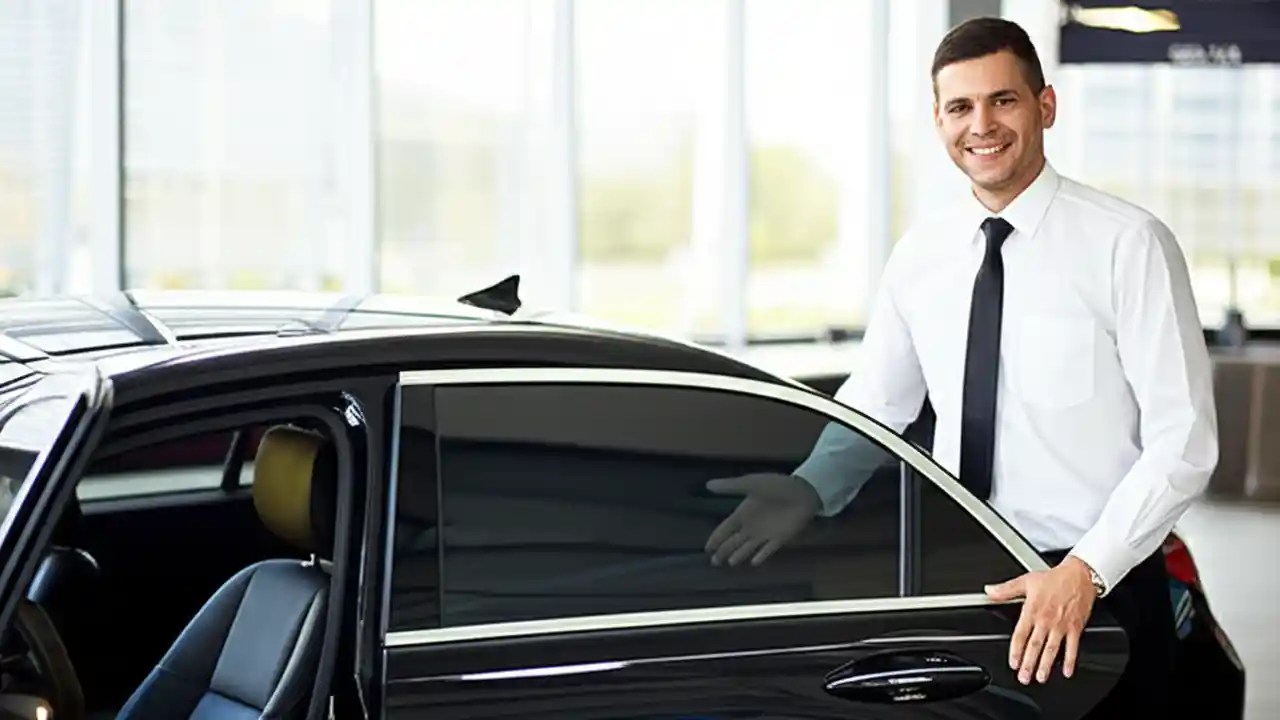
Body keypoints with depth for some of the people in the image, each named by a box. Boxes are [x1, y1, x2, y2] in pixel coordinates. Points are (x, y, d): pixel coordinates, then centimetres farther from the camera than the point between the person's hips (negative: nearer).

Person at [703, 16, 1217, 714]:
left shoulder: (1127, 244, -10)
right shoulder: (920, 253, 4)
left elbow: (1183, 442, -12)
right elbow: (874, 402, 13)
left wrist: (1085, 571, -21)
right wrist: (809, 488, -7)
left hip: (1098, 590, -4)